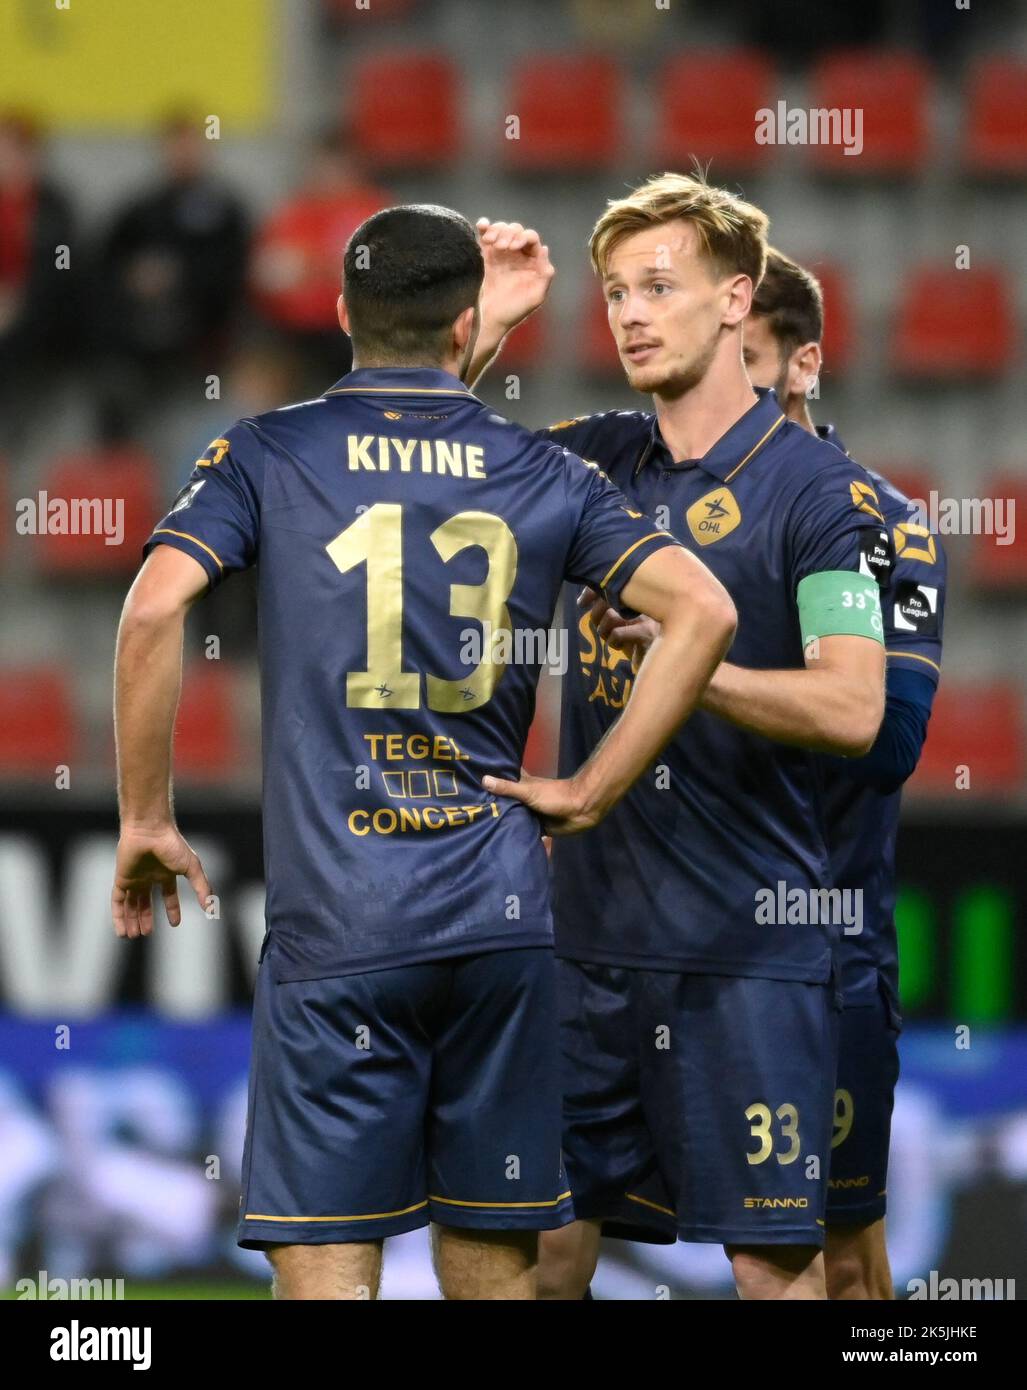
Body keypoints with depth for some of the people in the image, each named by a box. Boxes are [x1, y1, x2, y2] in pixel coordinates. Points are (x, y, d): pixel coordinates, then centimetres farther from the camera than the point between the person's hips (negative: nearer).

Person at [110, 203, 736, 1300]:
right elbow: (702, 610, -2)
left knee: (326, 1267, -4)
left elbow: (155, 606, -13)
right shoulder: (543, 476, 8)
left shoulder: (265, 456, 2)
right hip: (502, 919, 3)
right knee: (493, 1262, 11)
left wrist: (143, 820, -4)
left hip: (336, 926, -3)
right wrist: (593, 792, 2)